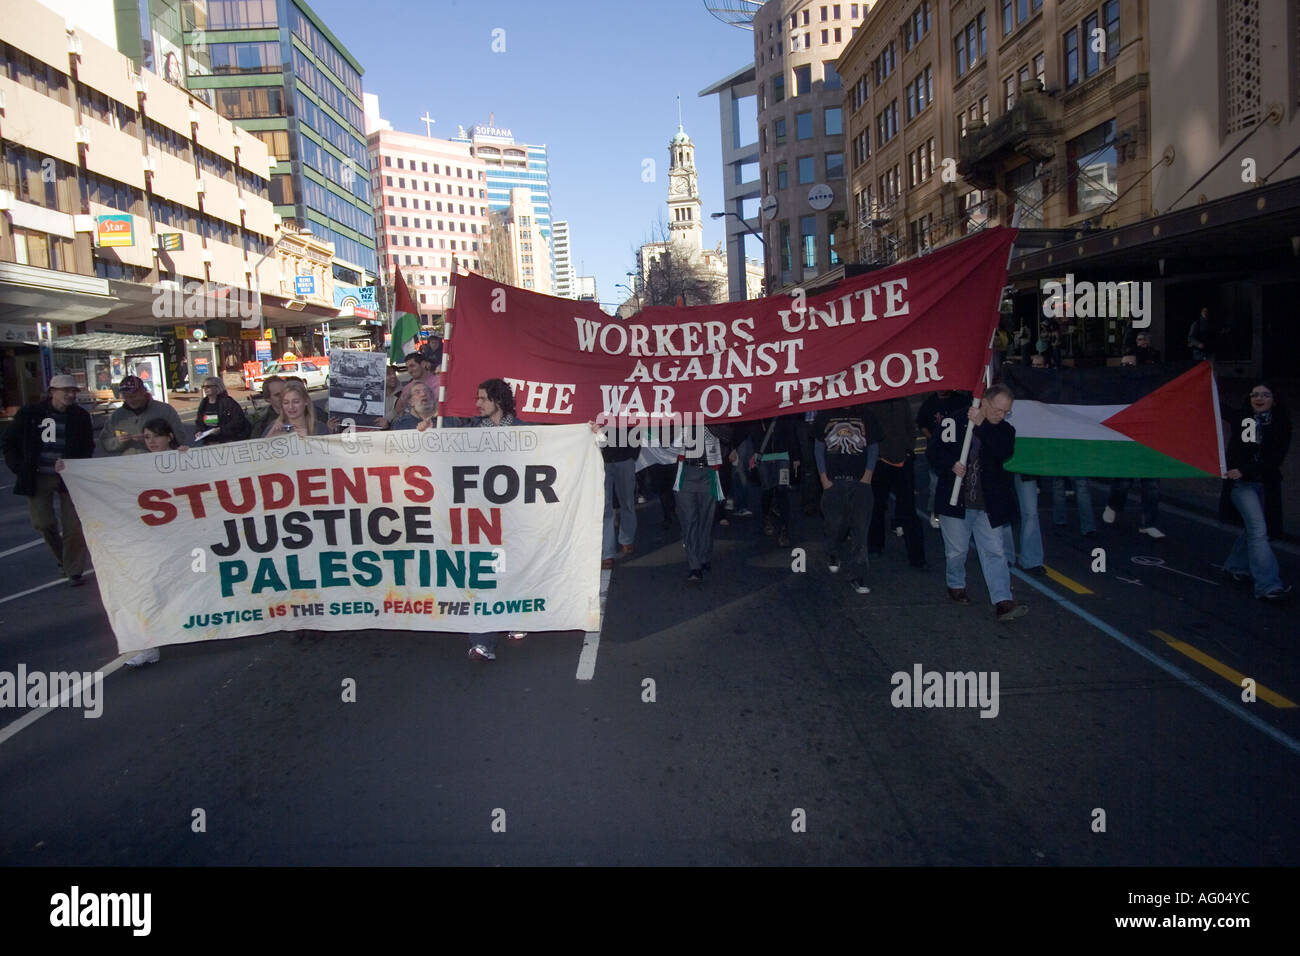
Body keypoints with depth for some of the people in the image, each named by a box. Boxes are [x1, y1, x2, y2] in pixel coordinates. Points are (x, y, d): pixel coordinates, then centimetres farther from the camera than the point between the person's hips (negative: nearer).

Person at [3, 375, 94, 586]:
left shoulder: (80, 416, 1)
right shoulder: (29, 413, -3)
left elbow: (88, 448, 6)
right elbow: (10, 442, 7)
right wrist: (20, 469, -2)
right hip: (38, 479, 0)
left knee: (74, 526, -3)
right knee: (43, 523, 1)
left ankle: (74, 571, 7)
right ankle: (62, 558, 27)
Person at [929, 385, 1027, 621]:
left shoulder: (1004, 430, 4)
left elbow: (1005, 452, -17)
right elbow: (934, 451, -2)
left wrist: (982, 426, -24)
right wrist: (951, 465, -21)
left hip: (988, 504, 2)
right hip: (956, 501, -2)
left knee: (994, 552, -3)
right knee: (957, 550, 10)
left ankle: (1002, 601, -6)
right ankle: (955, 585, 35)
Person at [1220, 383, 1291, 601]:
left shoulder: (1281, 426, -1)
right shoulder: (1240, 418, 0)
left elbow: (1275, 459, -11)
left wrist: (1245, 470, -20)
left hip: (1266, 484, 3)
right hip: (1242, 484, -3)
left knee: (1254, 528, 13)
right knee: (1259, 530, -12)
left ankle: (1236, 567, 34)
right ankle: (1268, 585, -17)